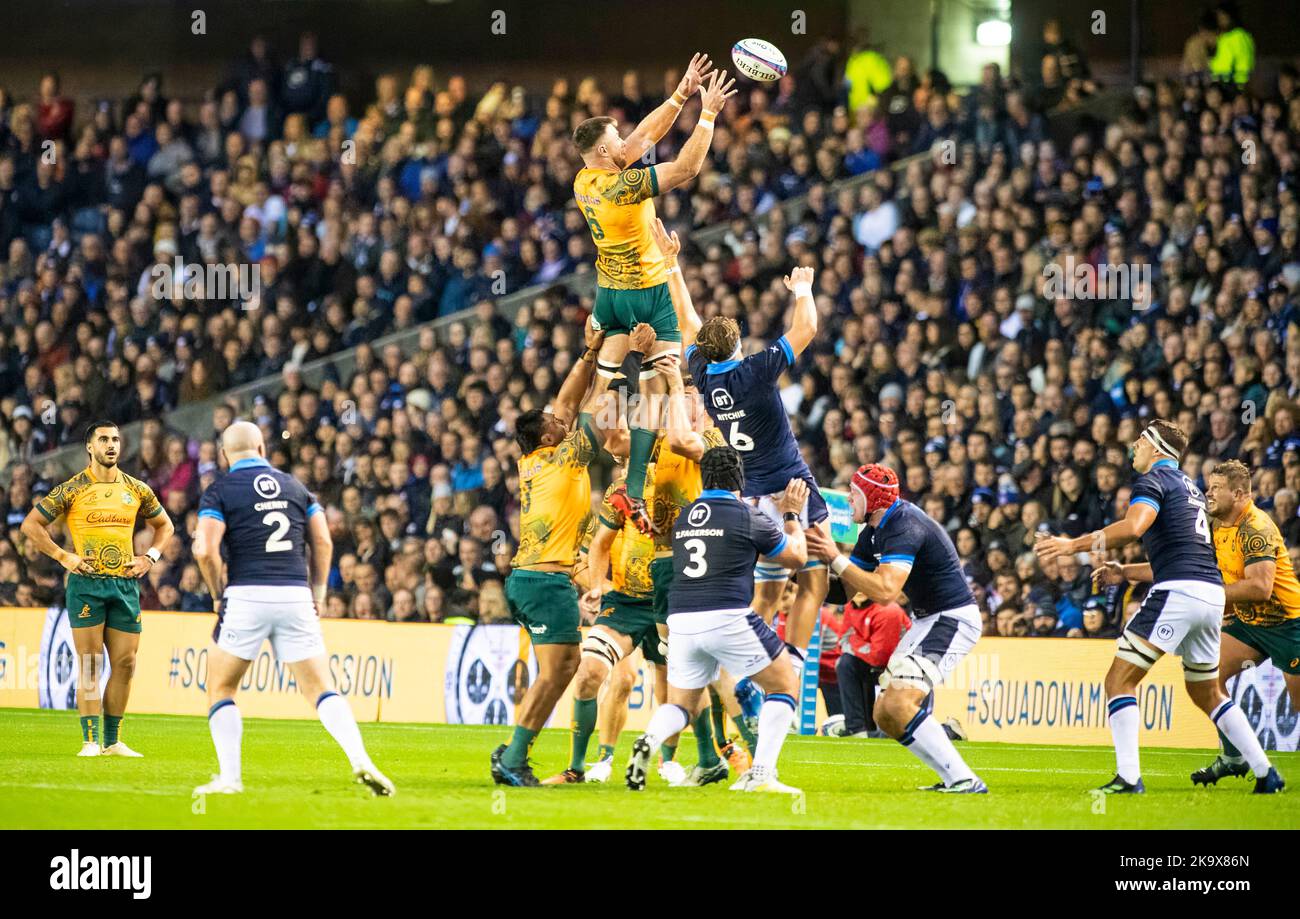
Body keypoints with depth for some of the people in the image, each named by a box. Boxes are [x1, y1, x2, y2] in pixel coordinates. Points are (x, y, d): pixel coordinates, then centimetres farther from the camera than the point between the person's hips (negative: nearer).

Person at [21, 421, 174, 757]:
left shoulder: (137, 490, 10)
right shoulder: (72, 490, -1)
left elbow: (164, 526, 24)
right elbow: (31, 524, 2)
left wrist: (150, 557, 8)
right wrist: (63, 556, -7)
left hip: (125, 584, 4)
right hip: (86, 582, -4)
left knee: (125, 664, 2)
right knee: (90, 665, -6)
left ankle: (113, 741, 11)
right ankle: (91, 741, -4)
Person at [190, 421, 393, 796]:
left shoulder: (219, 491, 2)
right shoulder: (294, 486, 15)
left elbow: (205, 549, -10)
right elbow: (323, 543, 11)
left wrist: (219, 594, 4)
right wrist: (318, 594, 18)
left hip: (246, 596, -3)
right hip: (296, 596, 3)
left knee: (220, 689, 12)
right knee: (322, 690, 4)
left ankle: (229, 777, 3)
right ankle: (361, 761, -16)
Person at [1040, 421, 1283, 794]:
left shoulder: (1155, 480, -1)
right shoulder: (1190, 489, 27)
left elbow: (1133, 527, -21)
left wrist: (1073, 545, -19)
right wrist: (1123, 572, 36)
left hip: (1177, 594, -9)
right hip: (1212, 592, 9)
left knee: (1119, 681, -6)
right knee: (1208, 693, 22)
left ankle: (1128, 777, -18)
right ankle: (1266, 774, 19)